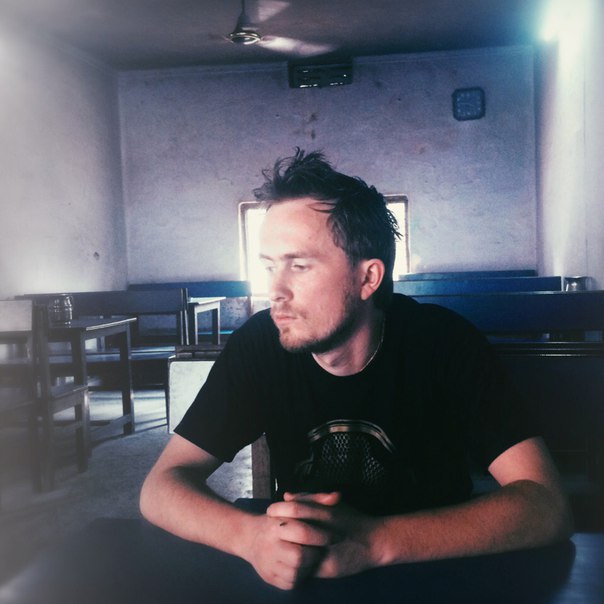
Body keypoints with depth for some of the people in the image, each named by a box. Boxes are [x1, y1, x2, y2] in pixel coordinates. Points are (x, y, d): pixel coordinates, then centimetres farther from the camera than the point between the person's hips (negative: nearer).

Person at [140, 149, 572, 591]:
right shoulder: (259, 344, -12)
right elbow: (162, 486, -12)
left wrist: (374, 541, -37)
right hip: (301, 576, 2)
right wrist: (251, 536, -33)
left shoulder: (443, 342, -17)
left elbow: (548, 507, -23)